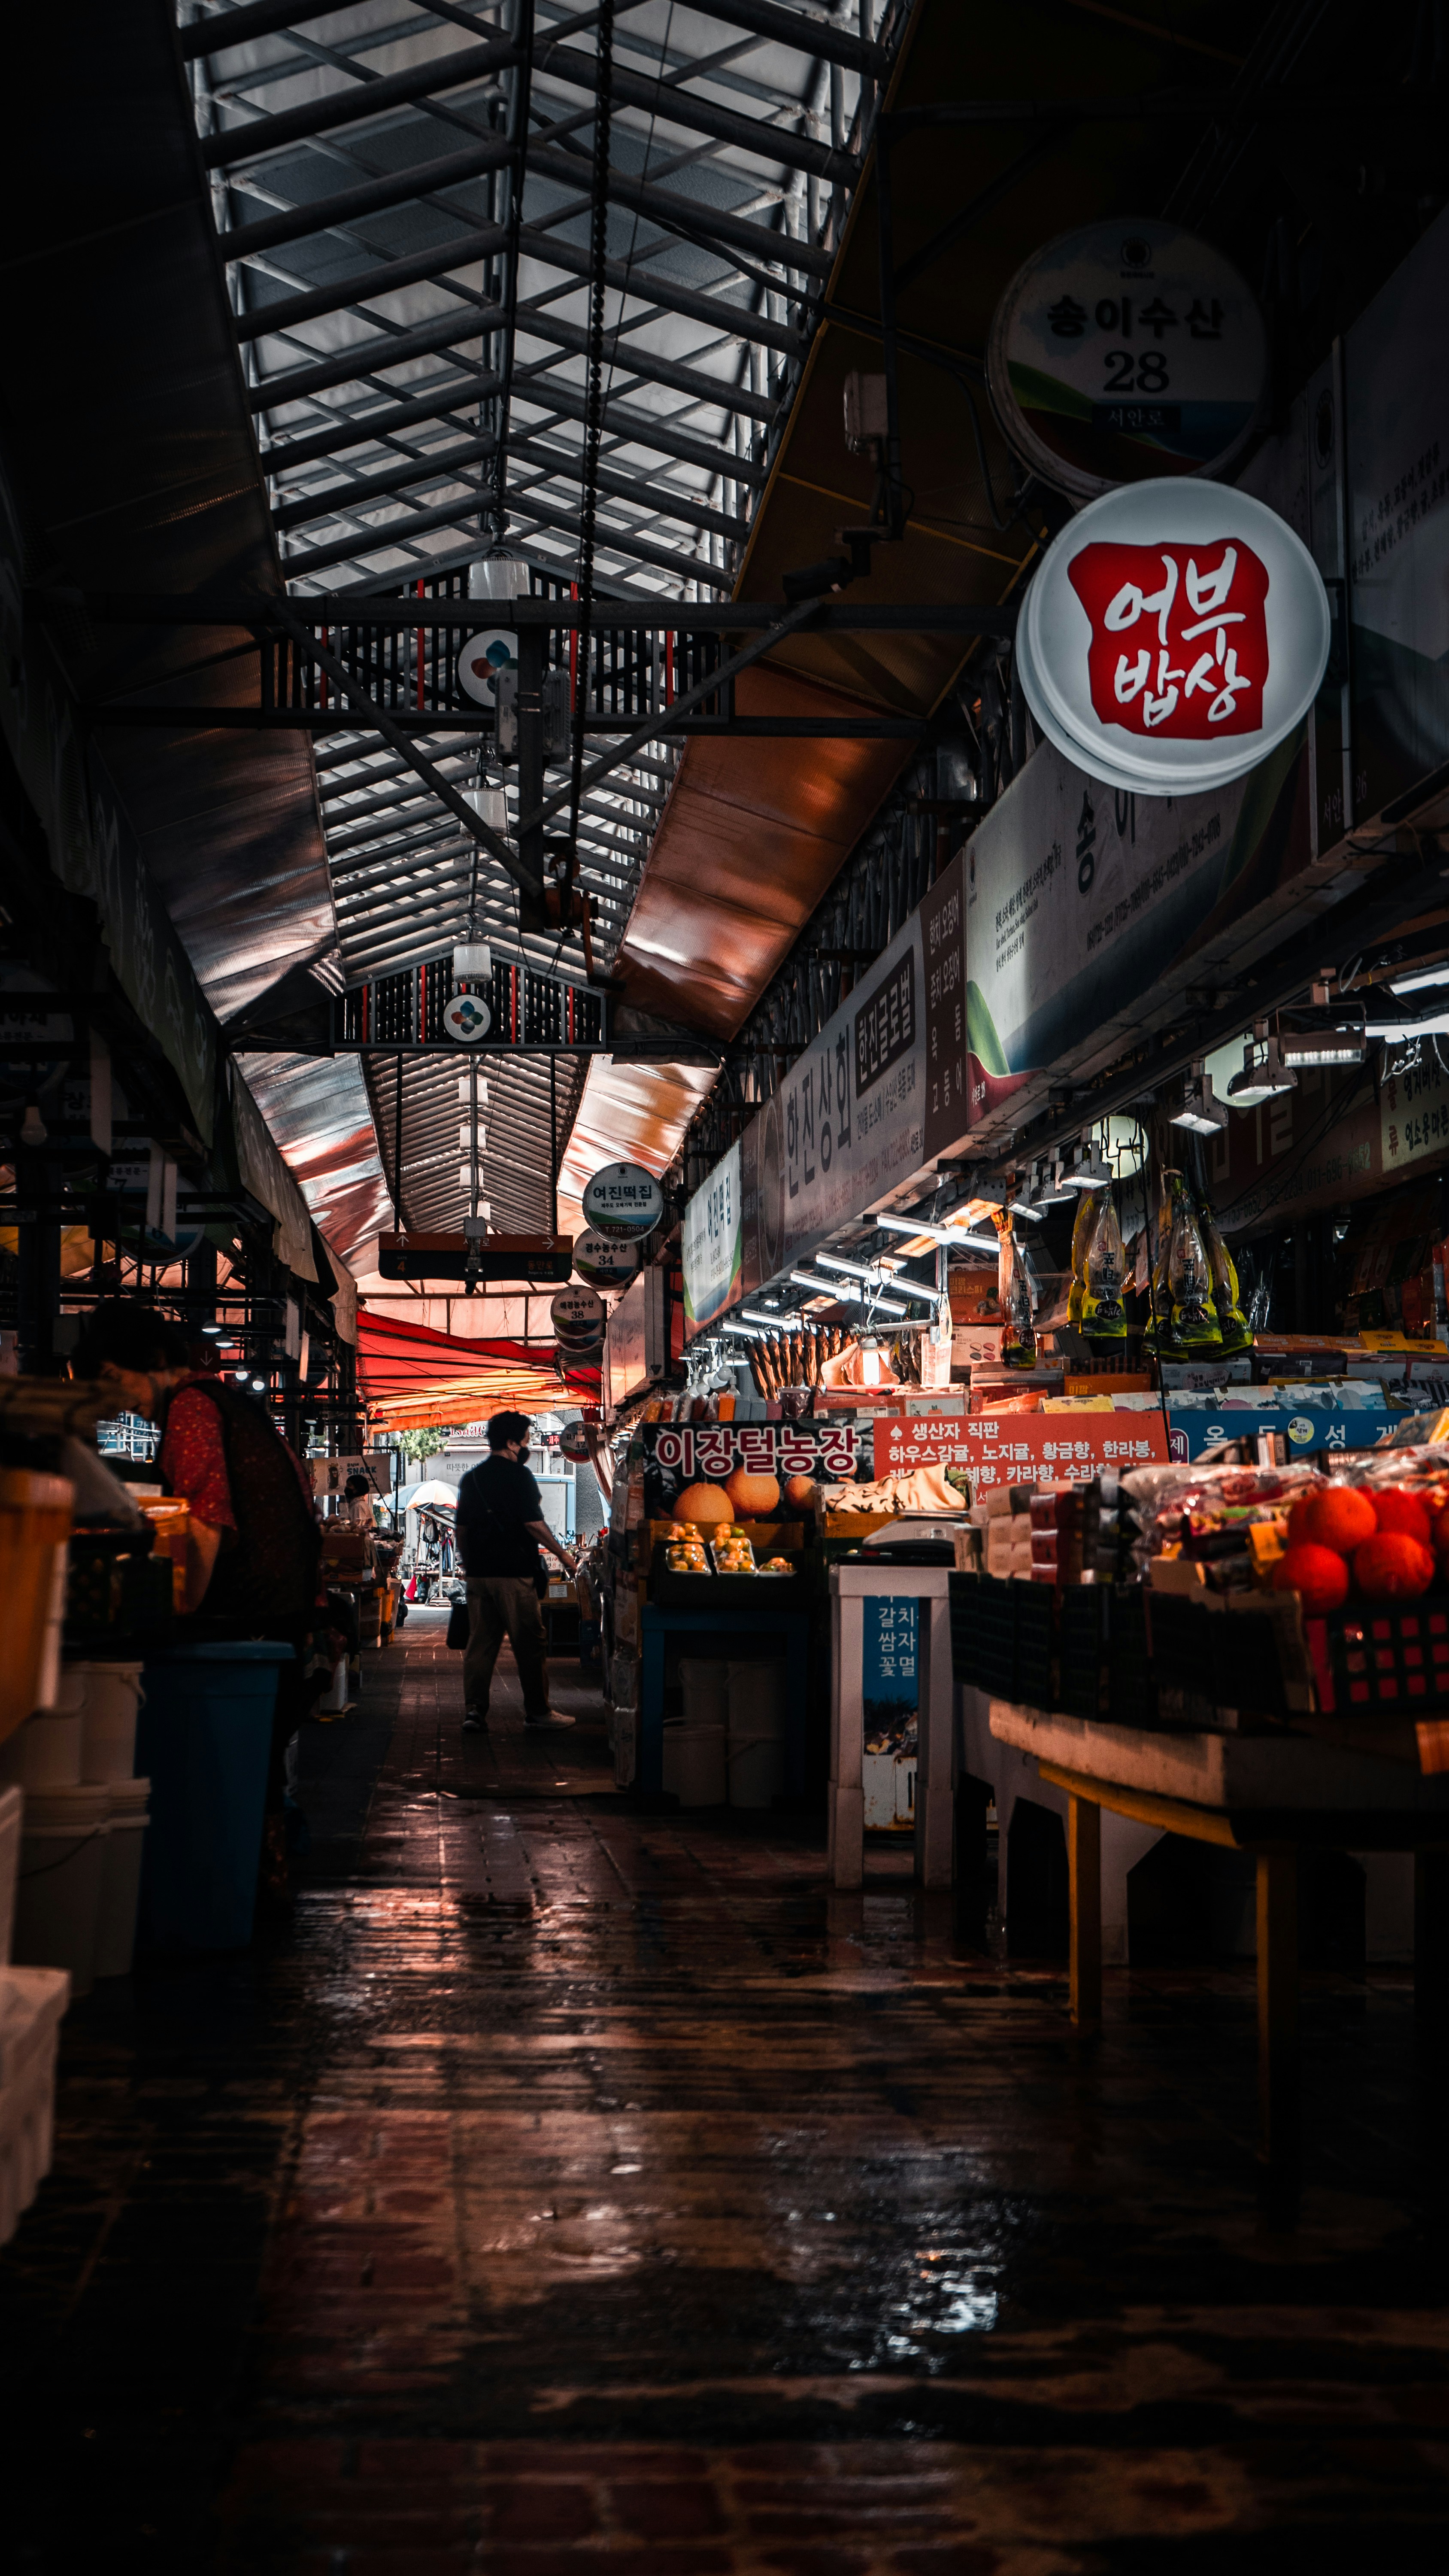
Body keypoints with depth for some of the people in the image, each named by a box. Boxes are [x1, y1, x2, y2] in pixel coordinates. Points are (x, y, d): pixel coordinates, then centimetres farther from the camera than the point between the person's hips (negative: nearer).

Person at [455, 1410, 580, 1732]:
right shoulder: (518, 1475, -9)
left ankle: (473, 1711, 3)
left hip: (478, 1572, 7)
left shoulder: (471, 1478, 12)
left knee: (479, 1643, 7)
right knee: (530, 1644, 2)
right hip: (514, 1572, -7)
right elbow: (534, 1524, -13)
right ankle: (538, 1711, 7)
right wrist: (563, 1554, -2)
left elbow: (462, 1529, 14)